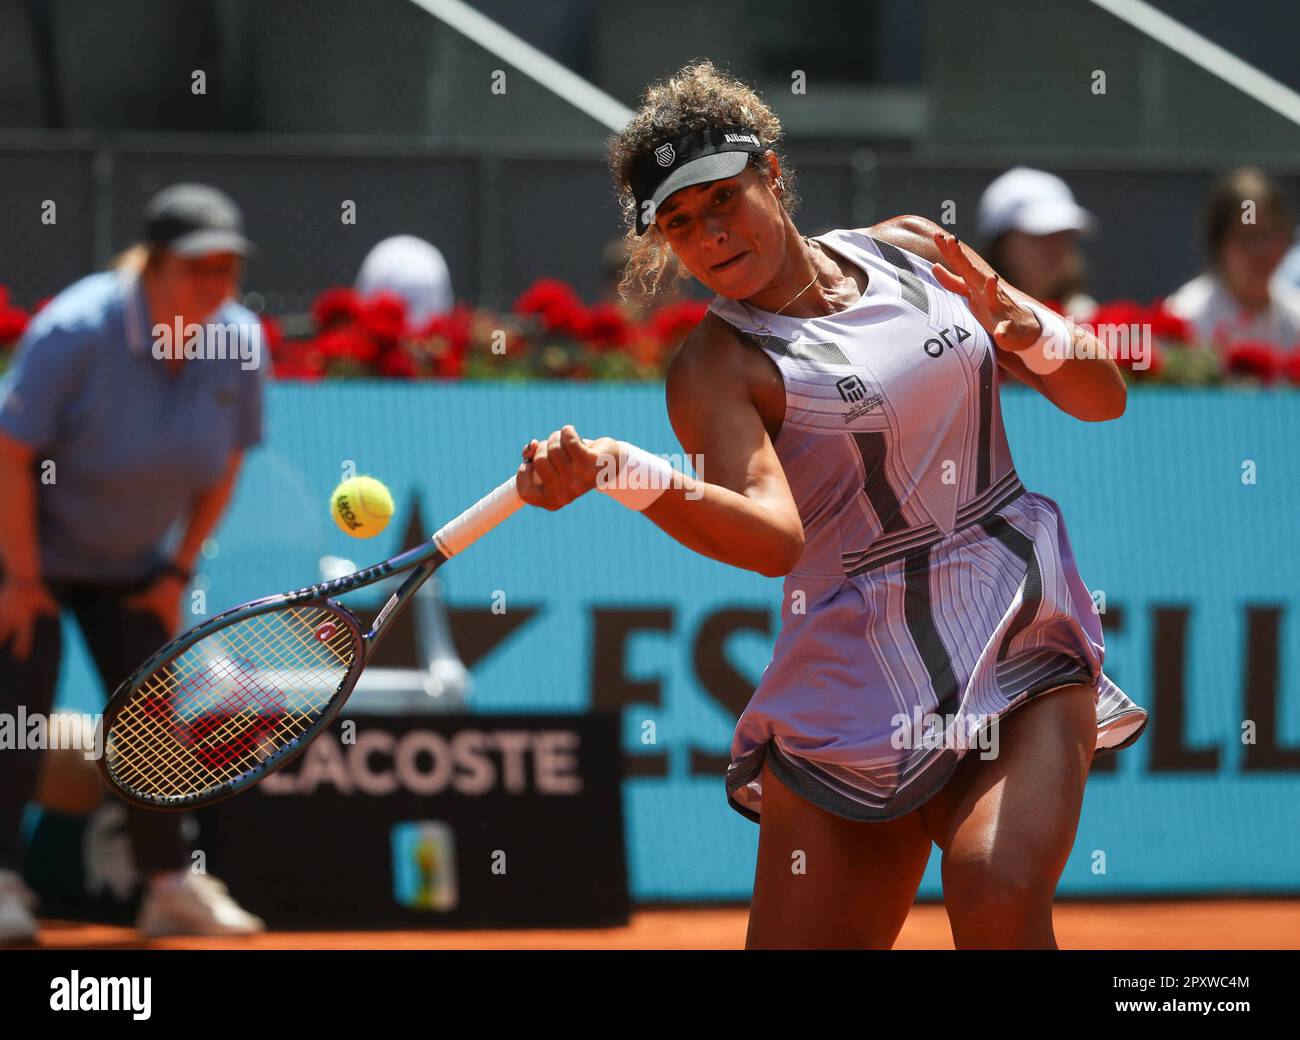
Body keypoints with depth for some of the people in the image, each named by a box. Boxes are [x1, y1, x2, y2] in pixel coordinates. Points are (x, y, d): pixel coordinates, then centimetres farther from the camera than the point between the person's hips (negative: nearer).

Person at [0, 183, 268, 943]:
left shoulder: (238, 342, -13)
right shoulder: (77, 330, -29)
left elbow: (226, 465, 1)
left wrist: (179, 572, -1)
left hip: (130, 565, 5)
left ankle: (171, 886, 9)